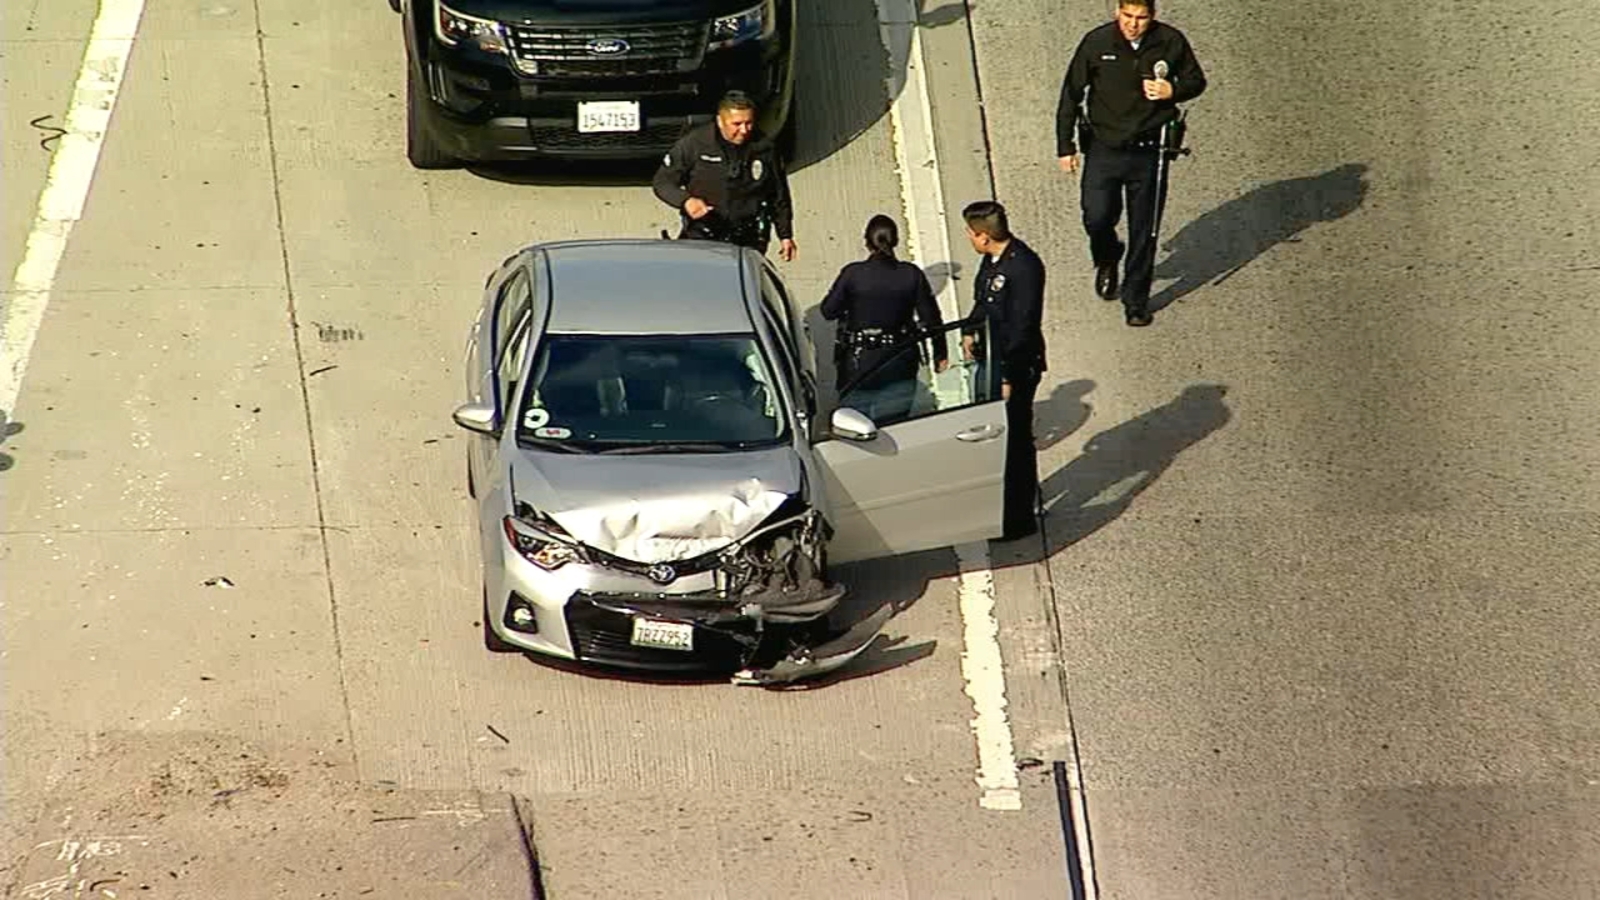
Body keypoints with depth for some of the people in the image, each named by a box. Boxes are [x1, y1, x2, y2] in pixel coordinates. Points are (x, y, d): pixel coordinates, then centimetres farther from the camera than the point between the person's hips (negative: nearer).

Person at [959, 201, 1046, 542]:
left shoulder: (1024, 267, -26)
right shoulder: (992, 258, 2)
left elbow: (1024, 327, -24)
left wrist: (1008, 377, -22)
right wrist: (970, 331, 6)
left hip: (1016, 368, -9)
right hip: (990, 360, 9)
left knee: (1014, 440, 3)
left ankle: (1020, 518, 17)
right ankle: (1001, 504, 37)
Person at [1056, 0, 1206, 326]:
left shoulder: (1171, 42, -8)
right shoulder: (1096, 42, -11)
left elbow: (1196, 81, 8)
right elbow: (1071, 94, -2)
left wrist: (1173, 91, -15)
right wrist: (1065, 146, -1)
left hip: (1146, 152, 0)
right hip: (1103, 149, 0)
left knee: (1142, 231, 7)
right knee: (1097, 218, -4)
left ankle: (1136, 300, 24)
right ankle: (1107, 259, 32)